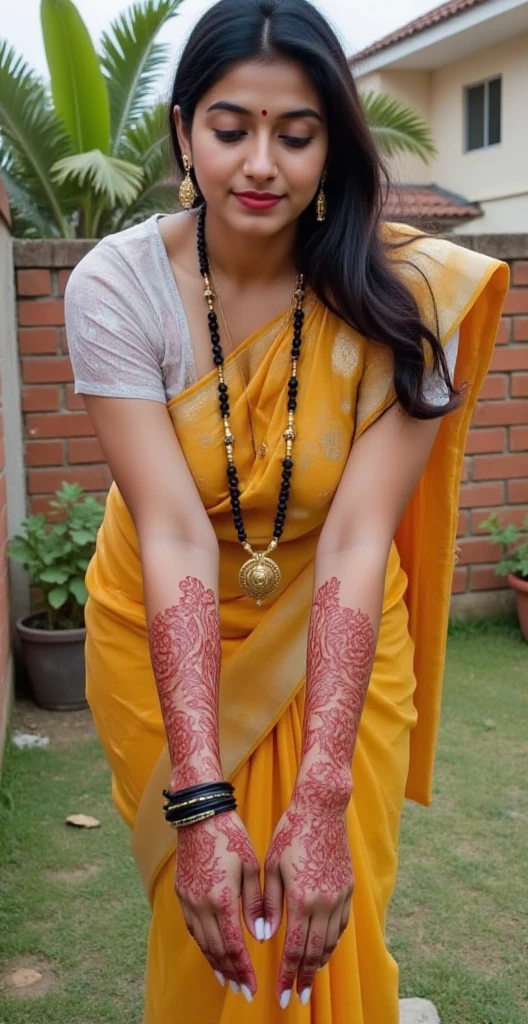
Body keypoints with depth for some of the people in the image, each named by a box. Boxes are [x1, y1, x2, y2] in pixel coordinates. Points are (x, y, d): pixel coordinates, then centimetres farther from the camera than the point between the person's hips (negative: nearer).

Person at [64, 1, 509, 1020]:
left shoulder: (401, 295, -20)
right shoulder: (117, 284, -20)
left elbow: (358, 536, -27)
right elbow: (174, 534, -29)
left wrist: (322, 800, -34)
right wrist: (200, 801, -35)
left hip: (338, 639, 0)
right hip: (164, 641, 0)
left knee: (330, 935, 10)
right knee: (203, 935, 14)